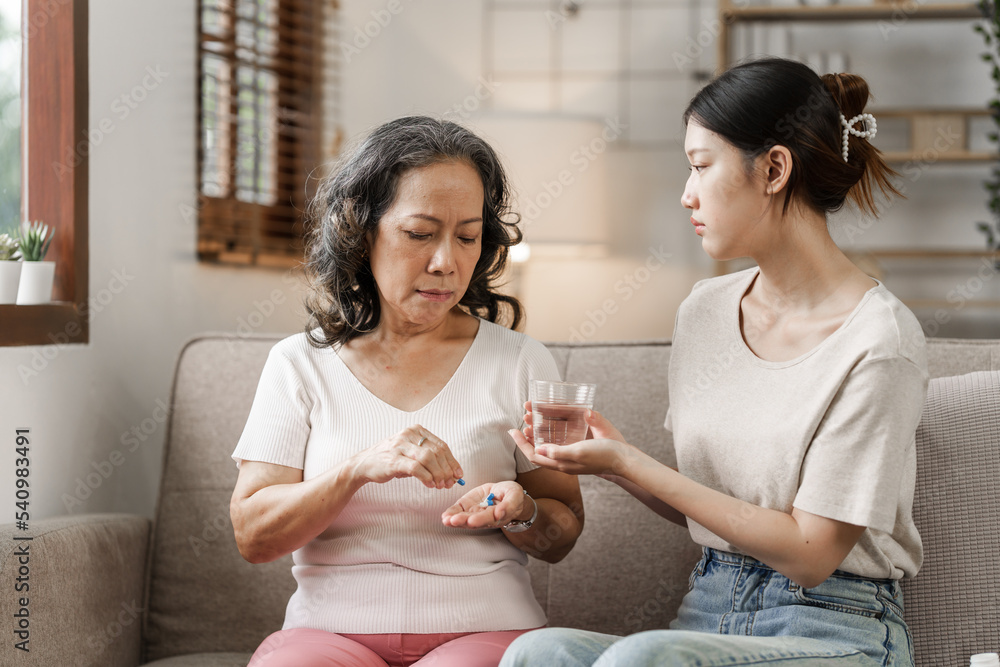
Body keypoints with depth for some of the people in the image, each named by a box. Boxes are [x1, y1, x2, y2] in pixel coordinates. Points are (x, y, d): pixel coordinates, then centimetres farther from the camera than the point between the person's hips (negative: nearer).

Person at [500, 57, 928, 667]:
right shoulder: (705, 310, 9)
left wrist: (632, 466, -14)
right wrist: (610, 452, -3)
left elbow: (811, 552, -13)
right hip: (708, 616, 5)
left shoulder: (877, 341, -12)